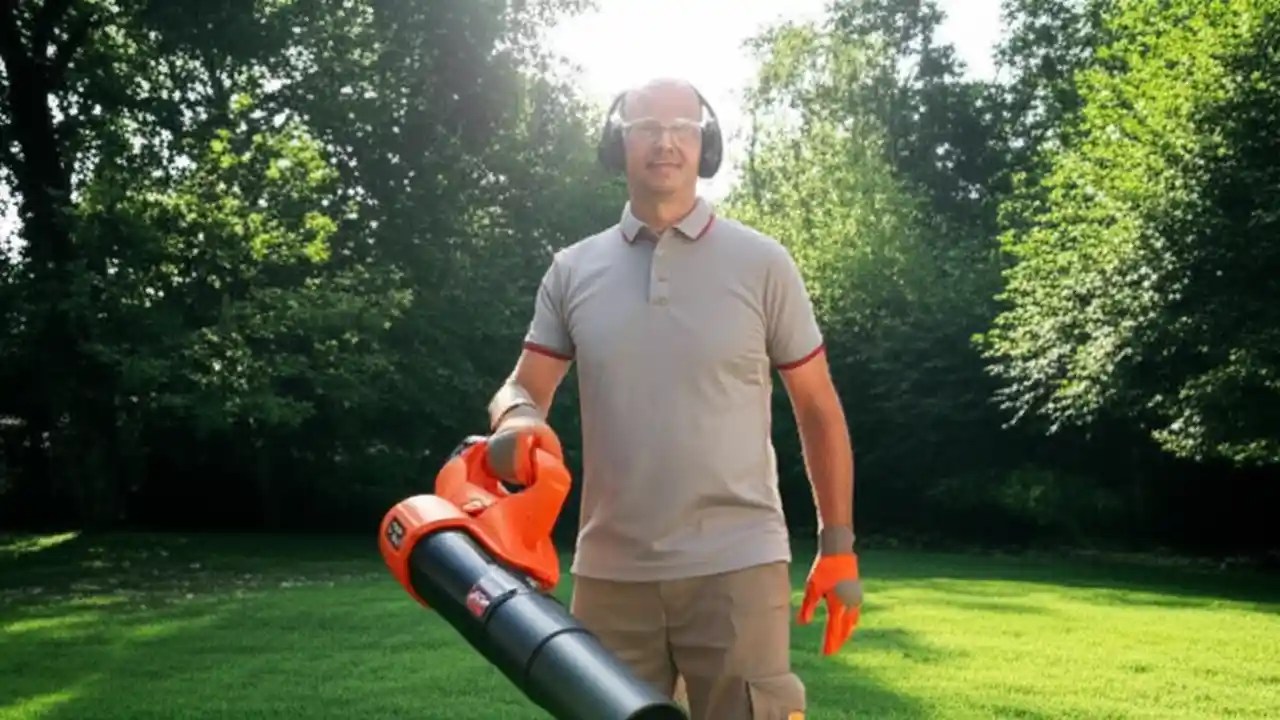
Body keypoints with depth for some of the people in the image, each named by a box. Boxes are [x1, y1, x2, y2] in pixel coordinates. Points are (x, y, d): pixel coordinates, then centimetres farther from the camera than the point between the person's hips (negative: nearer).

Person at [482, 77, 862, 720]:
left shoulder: (761, 263, 2)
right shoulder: (572, 270, 8)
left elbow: (817, 408, 6)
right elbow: (521, 389, 6)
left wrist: (838, 544, 4)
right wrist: (518, 418, -20)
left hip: (736, 567, -2)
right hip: (610, 572, 3)